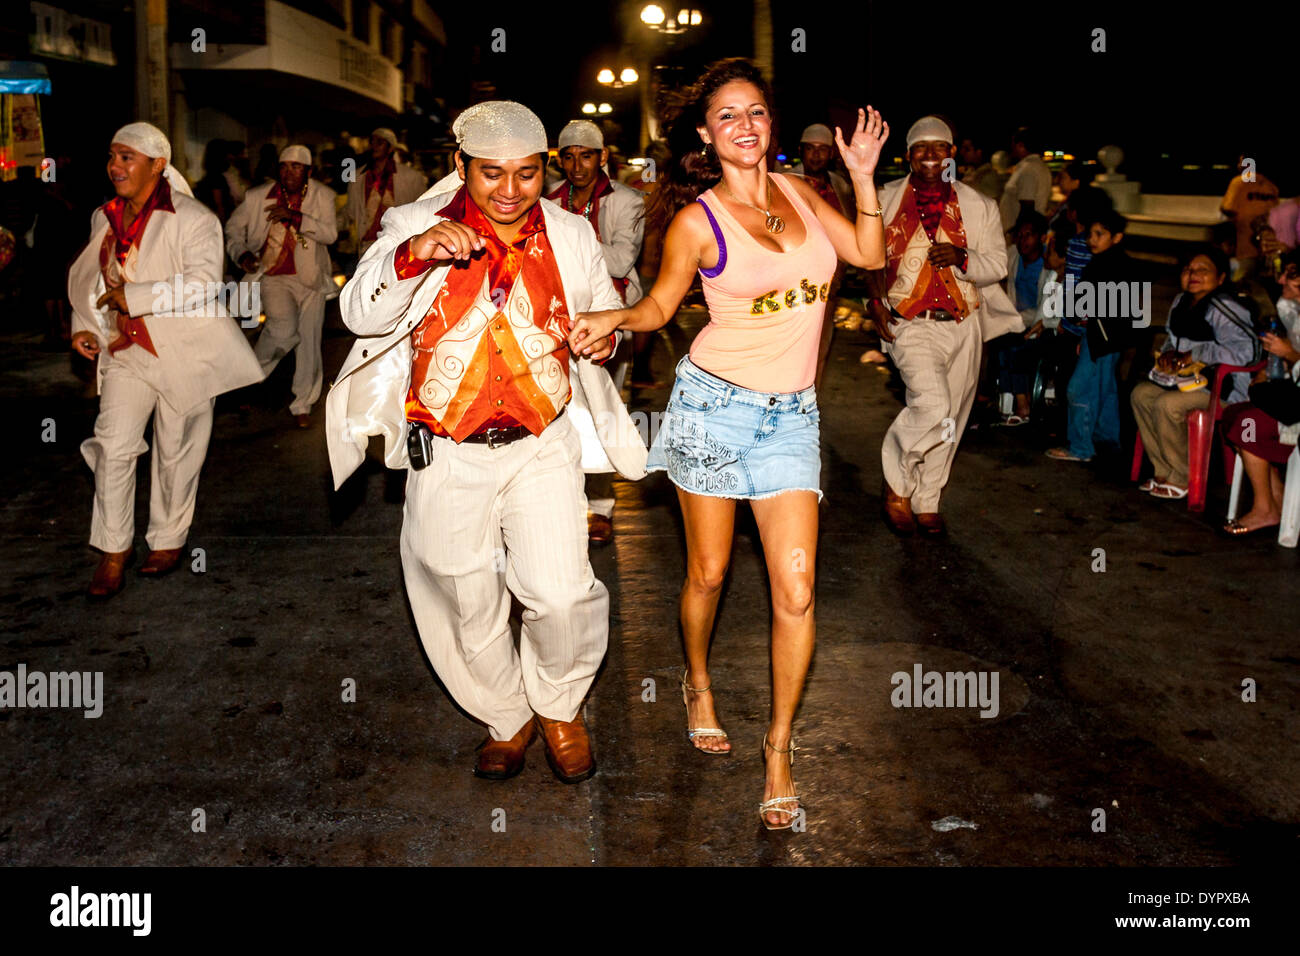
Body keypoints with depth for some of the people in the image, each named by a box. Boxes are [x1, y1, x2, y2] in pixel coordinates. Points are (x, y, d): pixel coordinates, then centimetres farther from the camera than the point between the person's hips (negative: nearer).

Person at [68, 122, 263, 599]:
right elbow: (92, 277, 23)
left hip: (182, 351, -5)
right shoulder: (105, 217, 9)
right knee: (113, 444, -5)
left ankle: (168, 540, 26)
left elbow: (202, 282, -26)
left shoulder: (192, 219, -12)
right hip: (126, 350, 5)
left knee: (176, 449, 7)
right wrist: (84, 326, 8)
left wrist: (132, 297, -25)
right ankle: (114, 548, 8)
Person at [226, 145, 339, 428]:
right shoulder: (257, 197, -1)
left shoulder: (322, 196, 0)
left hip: (310, 278, 2)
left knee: (309, 342, 3)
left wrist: (295, 217, -26)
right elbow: (233, 229, 11)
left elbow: (330, 233, -14)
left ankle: (302, 405, 20)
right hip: (274, 276, -2)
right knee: (284, 328, -25)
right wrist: (242, 254, -9)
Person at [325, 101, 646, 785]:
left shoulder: (570, 237, 5)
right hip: (448, 454, 0)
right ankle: (507, 718, 37)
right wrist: (411, 257, -36)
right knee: (469, 604, 11)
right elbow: (361, 314, -17)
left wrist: (605, 332, -4)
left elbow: (605, 309, 20)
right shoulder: (417, 227, -3)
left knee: (561, 594, -12)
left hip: (542, 446, 1)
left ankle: (559, 705, 20)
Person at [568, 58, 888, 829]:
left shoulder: (797, 192, 7)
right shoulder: (697, 220, -6)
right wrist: (612, 320, -18)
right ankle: (699, 684, 40)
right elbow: (660, 304, 2)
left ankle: (780, 745, 11)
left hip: (791, 414, 3)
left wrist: (864, 177, 1)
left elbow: (870, 254, 12)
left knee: (795, 591, -5)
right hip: (715, 403, -3)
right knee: (708, 574, 9)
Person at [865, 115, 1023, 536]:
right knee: (933, 406, -24)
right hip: (911, 325, -3)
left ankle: (926, 502, 28)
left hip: (962, 327, 3)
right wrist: (876, 300, -3)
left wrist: (962, 259, -13)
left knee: (950, 418, 9)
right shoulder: (886, 200, 4)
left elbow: (998, 265, 6)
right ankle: (898, 484, 1)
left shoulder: (978, 206, 6)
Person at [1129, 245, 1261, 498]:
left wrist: (1193, 356, -24)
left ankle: (1182, 479, -11)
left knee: (1166, 404, -26)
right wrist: (1169, 353, 3)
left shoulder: (1224, 308, -19)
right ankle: (1164, 472, 0)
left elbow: (1246, 349, -30)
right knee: (1141, 393, -2)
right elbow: (1174, 338, 28)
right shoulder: (1181, 301, 11)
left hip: (1226, 387, -10)